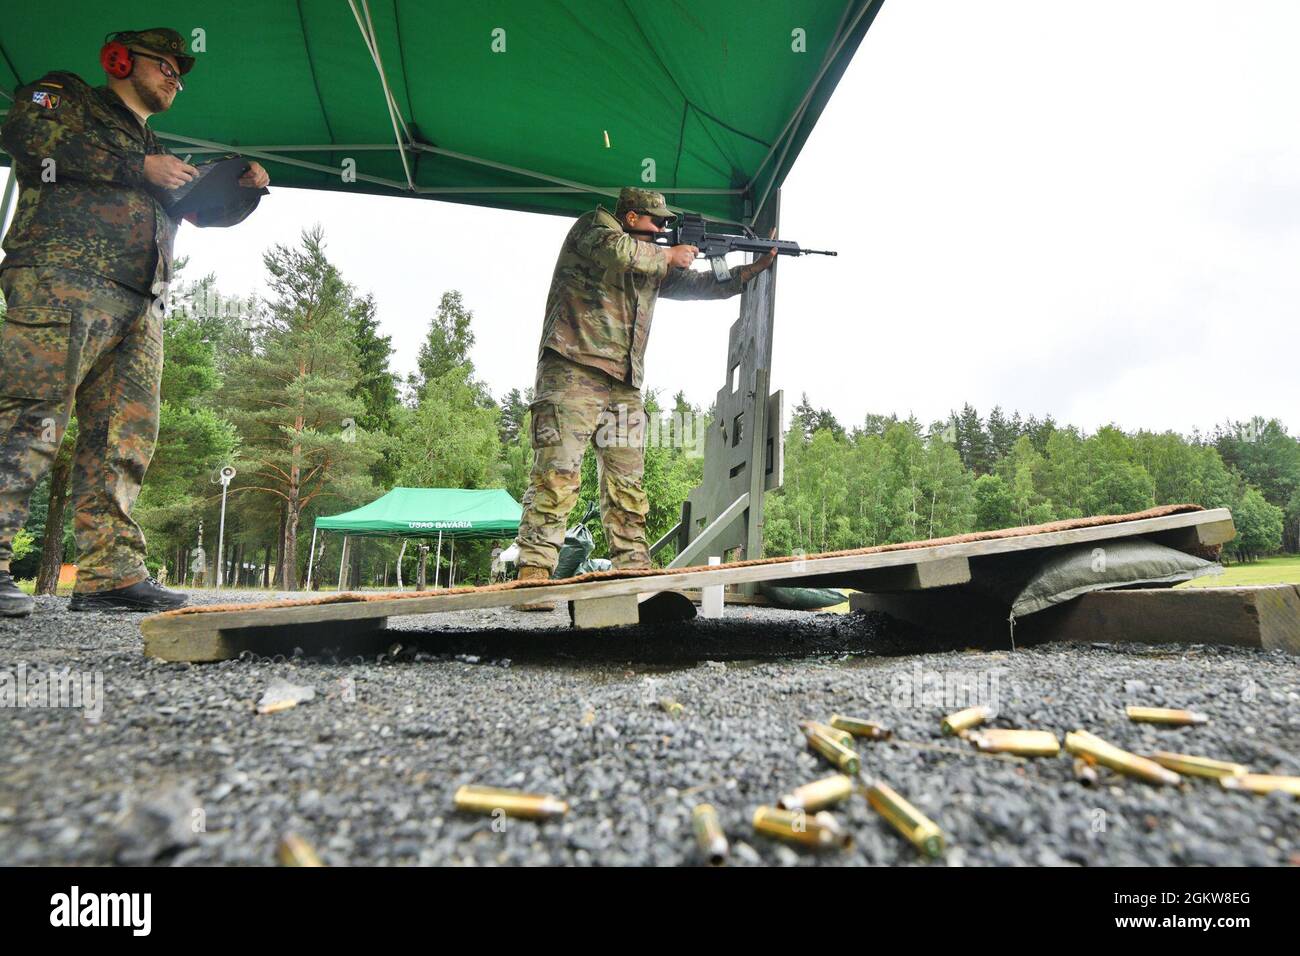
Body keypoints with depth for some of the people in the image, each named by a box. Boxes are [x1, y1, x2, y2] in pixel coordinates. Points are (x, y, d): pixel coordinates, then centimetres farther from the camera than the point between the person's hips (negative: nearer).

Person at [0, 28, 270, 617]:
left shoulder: (156, 153, 36)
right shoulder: (63, 96, 17)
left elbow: (210, 212, 37)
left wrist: (247, 190, 17)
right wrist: (140, 168, -4)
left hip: (139, 306, 7)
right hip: (63, 280, -6)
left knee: (125, 439, -4)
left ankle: (110, 573, -5)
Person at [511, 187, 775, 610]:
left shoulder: (654, 260, 27)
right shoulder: (593, 225, 8)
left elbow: (700, 284, 28)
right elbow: (617, 251, -13)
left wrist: (752, 270, 21)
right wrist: (669, 255, 2)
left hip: (624, 385, 8)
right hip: (573, 371, -7)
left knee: (627, 485, 2)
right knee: (557, 476, -15)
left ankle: (634, 574, 4)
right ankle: (532, 574, -15)